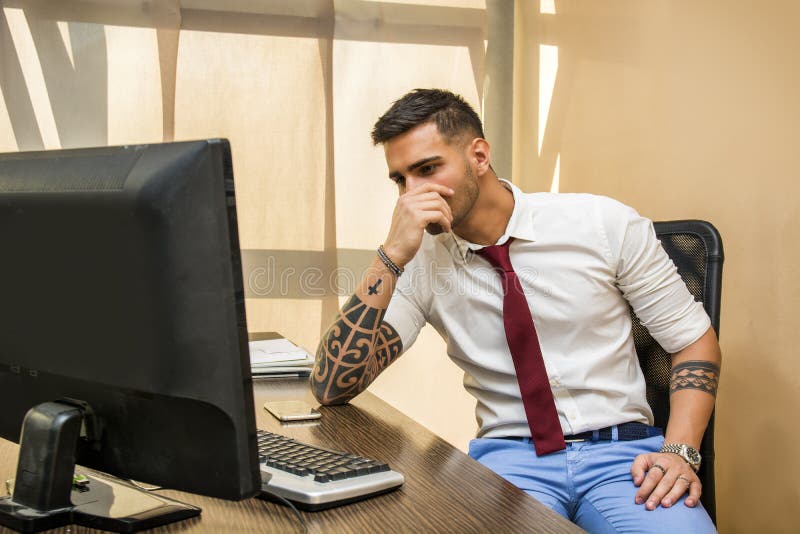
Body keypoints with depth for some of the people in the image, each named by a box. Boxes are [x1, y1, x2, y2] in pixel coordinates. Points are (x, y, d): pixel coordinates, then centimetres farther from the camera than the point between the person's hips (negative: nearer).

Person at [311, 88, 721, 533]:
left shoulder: (605, 224, -2)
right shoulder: (421, 261, 0)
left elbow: (695, 339, 5)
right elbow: (332, 386, -8)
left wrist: (680, 451, -12)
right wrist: (393, 255, -16)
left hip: (623, 450, 0)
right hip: (510, 455, 1)